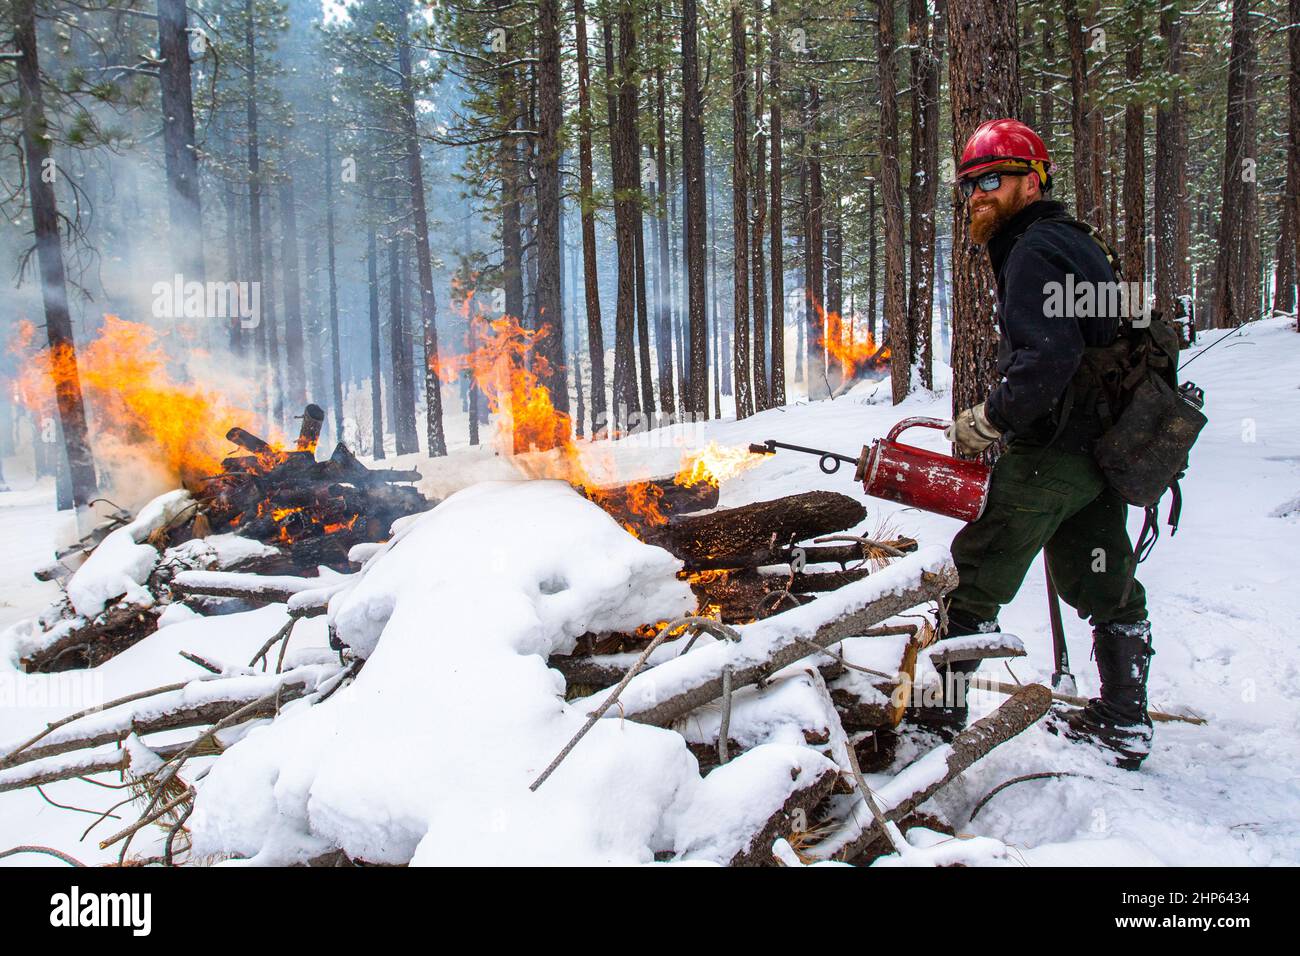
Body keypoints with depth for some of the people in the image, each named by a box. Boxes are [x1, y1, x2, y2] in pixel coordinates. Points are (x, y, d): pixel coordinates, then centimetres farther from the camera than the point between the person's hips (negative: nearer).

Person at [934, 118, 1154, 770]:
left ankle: (940, 712, 7)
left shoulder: (1035, 251, -14)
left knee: (974, 579, -2)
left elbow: (1049, 356, -28)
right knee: (1106, 586, 16)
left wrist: (986, 422, -17)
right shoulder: (1077, 244, 18)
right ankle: (1124, 724, 28)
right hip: (1101, 446, 10)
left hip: (1052, 451, -10)